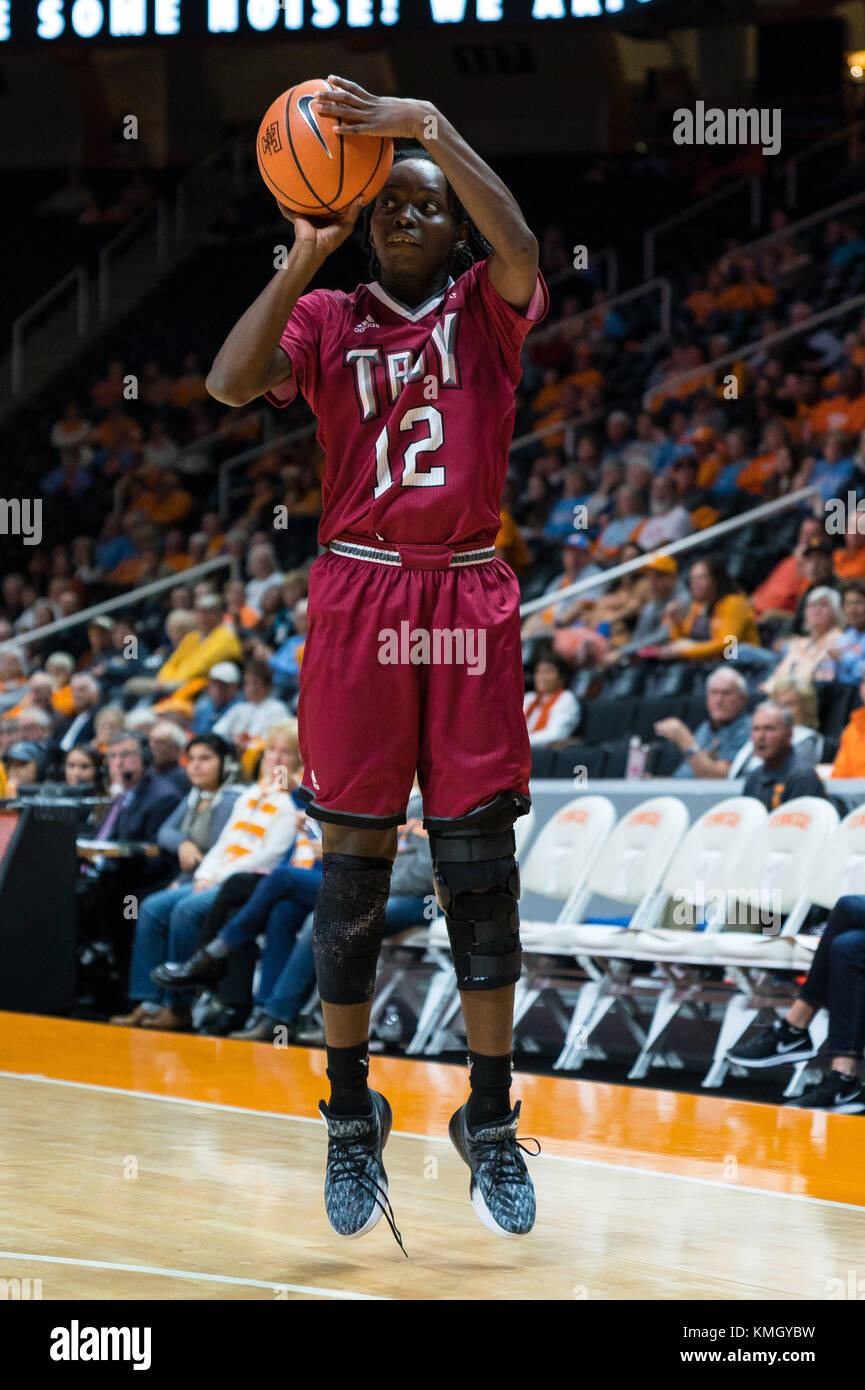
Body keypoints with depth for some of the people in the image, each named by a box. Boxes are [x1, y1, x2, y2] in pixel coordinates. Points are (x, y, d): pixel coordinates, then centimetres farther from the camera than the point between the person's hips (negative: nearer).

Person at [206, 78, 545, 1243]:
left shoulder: (485, 308, 6)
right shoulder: (328, 318, 7)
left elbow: (520, 251, -19)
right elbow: (230, 384, -12)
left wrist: (434, 131, -28)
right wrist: (304, 260, -17)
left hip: (468, 599, 0)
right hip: (358, 598, 0)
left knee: (479, 862, 0)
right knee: (354, 864, 3)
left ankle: (491, 1121, 11)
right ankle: (351, 1116, 15)